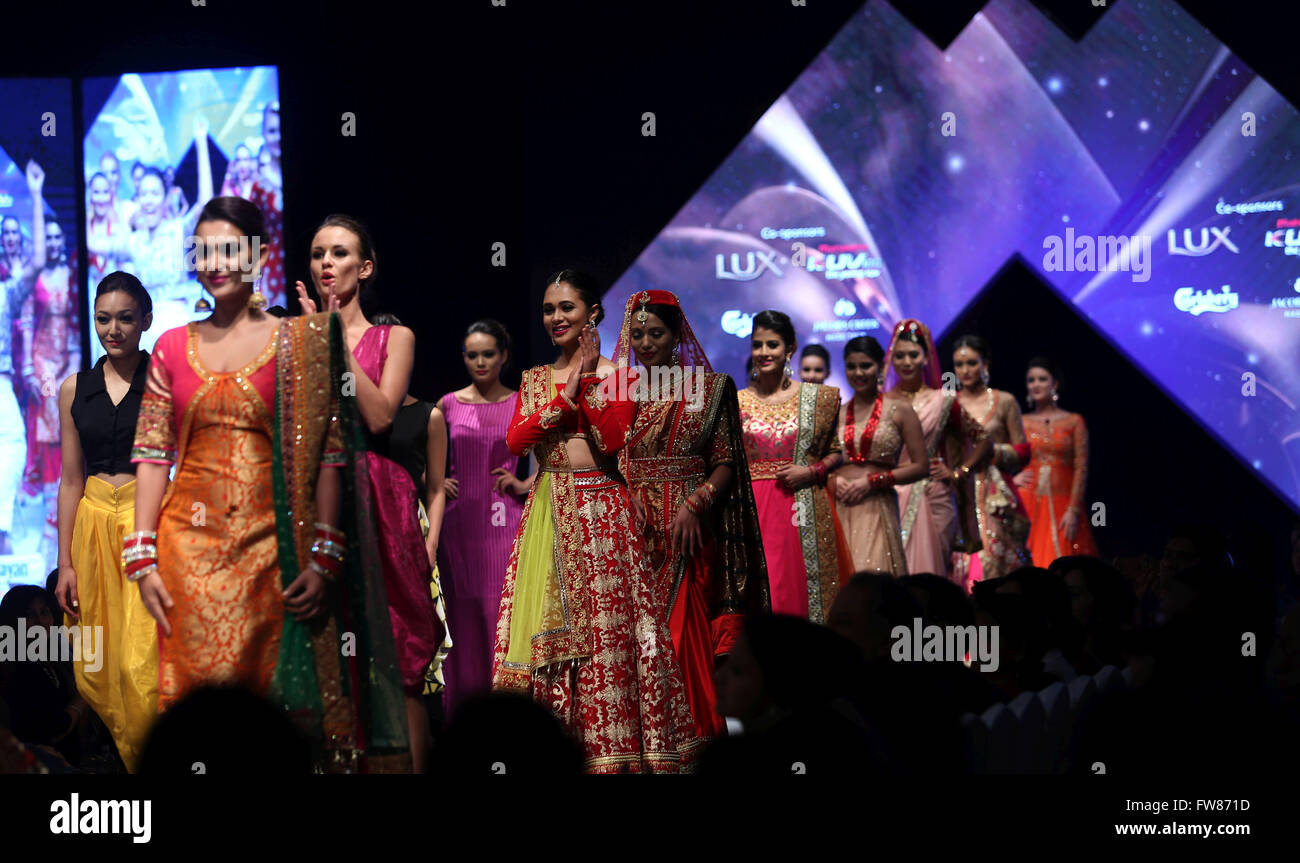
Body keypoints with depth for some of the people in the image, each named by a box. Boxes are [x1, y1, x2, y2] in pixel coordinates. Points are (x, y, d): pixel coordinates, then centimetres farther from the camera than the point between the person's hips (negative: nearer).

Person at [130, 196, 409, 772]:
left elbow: (328, 453, -1)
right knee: (198, 692, -2)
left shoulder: (296, 342, 3)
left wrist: (324, 560, -9)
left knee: (275, 693, -4)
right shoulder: (172, 348, 10)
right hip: (190, 544, 2)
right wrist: (143, 559, -1)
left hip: (272, 545, -2)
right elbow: (152, 457, 8)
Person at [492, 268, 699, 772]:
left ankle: (610, 746, -4)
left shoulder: (620, 377, 4)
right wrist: (565, 397, -7)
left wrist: (587, 382, -10)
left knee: (606, 629, -7)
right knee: (546, 626, -3)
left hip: (603, 514, -3)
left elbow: (613, 440, -11)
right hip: (547, 516, 3)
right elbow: (514, 441, 0)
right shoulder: (535, 379, 15)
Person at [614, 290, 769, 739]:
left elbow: (726, 463, 1)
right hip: (632, 529, 2)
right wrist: (627, 497, -8)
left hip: (689, 529, -2)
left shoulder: (709, 388, 5)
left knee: (685, 630, -8)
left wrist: (694, 504, -13)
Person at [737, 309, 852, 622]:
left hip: (804, 511, 0)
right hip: (752, 510, 0)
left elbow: (836, 452, 12)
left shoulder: (818, 398, 6)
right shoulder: (738, 403, 7)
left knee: (801, 592, -1)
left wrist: (812, 472, -6)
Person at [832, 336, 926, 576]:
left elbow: (920, 466, 0)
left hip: (878, 509, -3)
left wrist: (871, 481, -8)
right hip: (839, 510, 3)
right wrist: (834, 481, -3)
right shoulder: (836, 413, 13)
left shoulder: (899, 410, 4)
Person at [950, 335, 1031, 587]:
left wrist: (989, 450, -10)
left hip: (995, 496, -2)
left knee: (994, 562, -9)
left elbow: (1022, 452, 4)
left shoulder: (1004, 402, 5)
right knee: (960, 564, -8)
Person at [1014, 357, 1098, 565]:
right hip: (1027, 503, 1)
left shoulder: (1074, 422, 6)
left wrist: (1074, 510, -9)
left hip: (1062, 504, -1)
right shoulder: (1021, 422, 12)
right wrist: (1011, 478, -4)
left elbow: (1081, 468, 0)